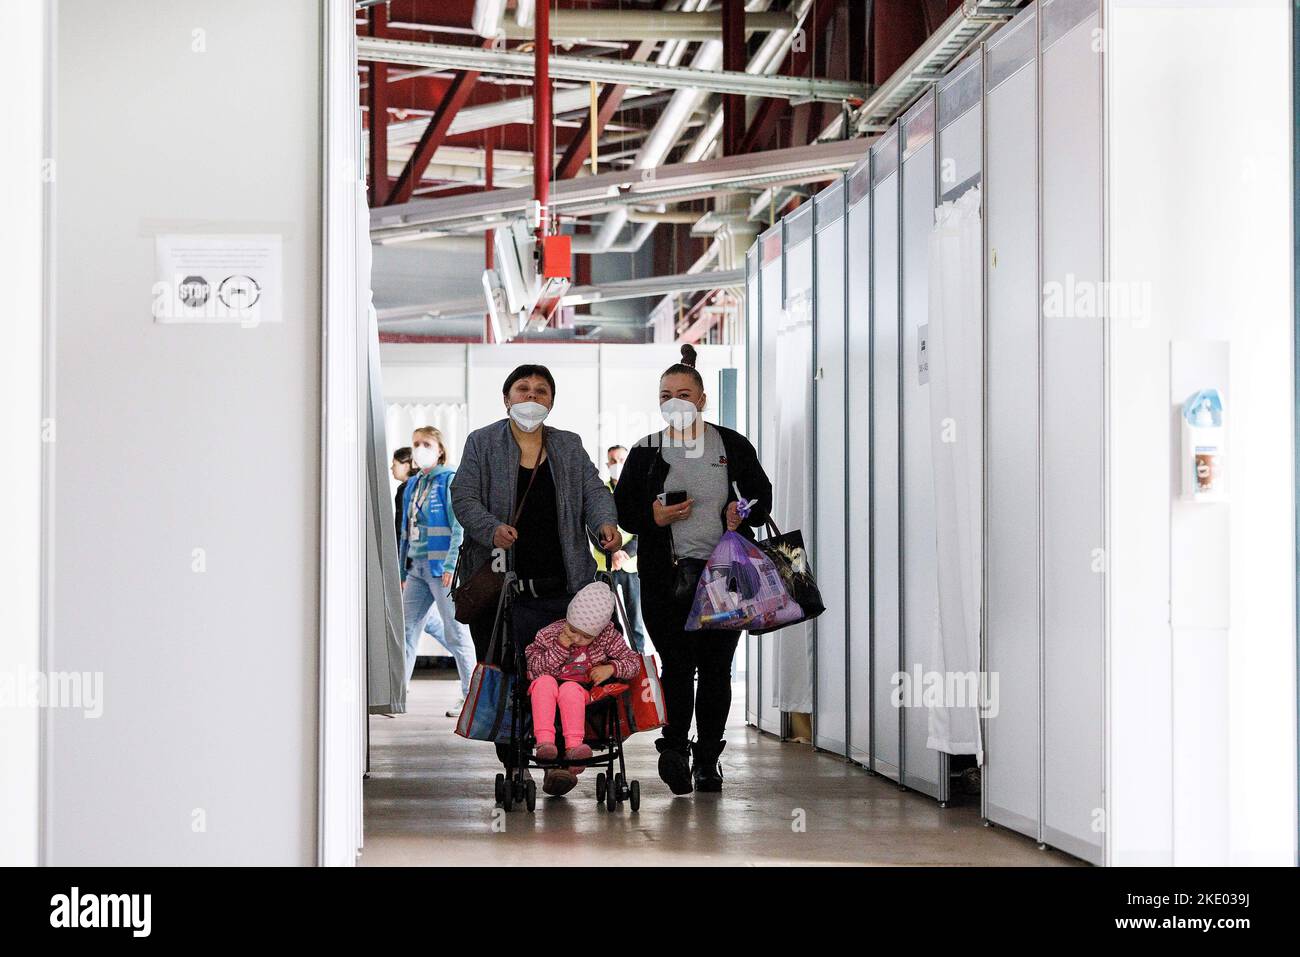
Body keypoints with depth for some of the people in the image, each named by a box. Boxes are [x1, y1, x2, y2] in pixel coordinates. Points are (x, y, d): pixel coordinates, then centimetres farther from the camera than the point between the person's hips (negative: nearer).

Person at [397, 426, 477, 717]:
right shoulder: (412, 485, 17)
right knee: (406, 629, 4)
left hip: (441, 567, -7)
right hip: (417, 567, 7)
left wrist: (451, 565, -19)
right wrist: (402, 571, 17)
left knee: (455, 632, -2)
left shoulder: (450, 480, -4)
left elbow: (459, 527, -11)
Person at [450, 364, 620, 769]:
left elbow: (593, 490, 7)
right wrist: (491, 529, -20)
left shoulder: (569, 446, 16)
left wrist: (605, 522, -16)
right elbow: (464, 497, -1)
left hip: (561, 587, 2)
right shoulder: (482, 443, 8)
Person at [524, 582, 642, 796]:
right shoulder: (550, 634, 0)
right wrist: (560, 648, -15)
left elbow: (633, 662, 6)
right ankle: (544, 742, -54)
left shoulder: (608, 636, 2)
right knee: (544, 682, -36)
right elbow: (535, 669, -5)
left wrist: (611, 668, -13)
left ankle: (573, 748, -54)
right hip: (546, 691, 0)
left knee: (570, 689, -37)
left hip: (580, 690, 0)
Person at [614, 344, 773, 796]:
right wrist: (653, 516, -10)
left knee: (716, 668, 5)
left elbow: (763, 496, 14)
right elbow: (622, 508, 10)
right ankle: (674, 749, -4)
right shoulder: (646, 453, 8)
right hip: (666, 575, -1)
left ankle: (707, 759, 14)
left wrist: (744, 513, -8)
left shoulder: (733, 446, 8)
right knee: (677, 665, -10)